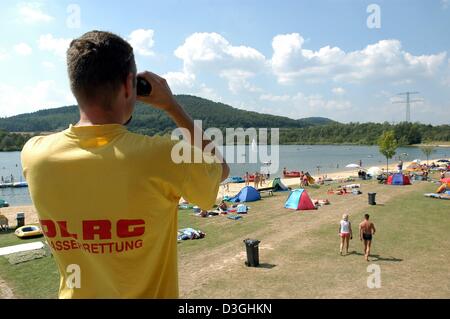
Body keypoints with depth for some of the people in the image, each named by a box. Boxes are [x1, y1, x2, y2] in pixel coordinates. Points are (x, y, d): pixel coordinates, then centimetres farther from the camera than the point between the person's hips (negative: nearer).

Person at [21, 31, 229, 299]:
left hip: (75, 292, 4)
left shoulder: (34, 155, -17)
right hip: (150, 293, -3)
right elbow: (221, 168, -8)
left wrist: (106, 106, 1)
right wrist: (171, 106, -8)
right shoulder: (160, 156, -30)